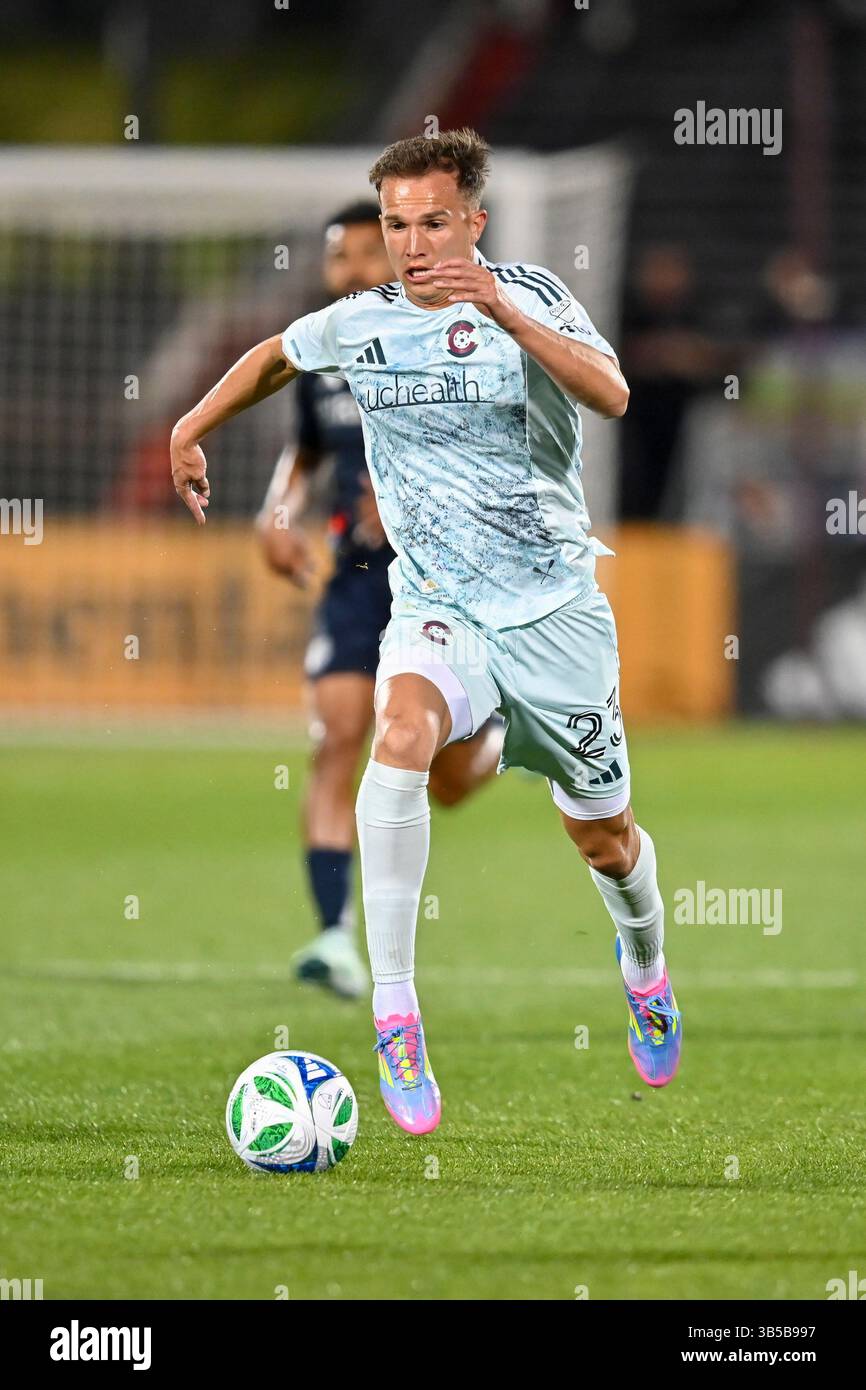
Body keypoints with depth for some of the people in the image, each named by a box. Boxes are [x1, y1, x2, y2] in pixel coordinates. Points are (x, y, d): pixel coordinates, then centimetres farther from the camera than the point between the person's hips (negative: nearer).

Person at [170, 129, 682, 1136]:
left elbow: (611, 394, -27)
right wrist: (192, 427, 19)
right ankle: (393, 1009, -32)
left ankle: (645, 967, 47)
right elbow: (276, 354, 25)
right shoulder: (358, 324, 2)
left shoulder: (529, 296, -8)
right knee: (403, 733, -33)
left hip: (553, 608, -1)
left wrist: (503, 312, -35)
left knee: (604, 841, 10)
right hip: (436, 607, 1)